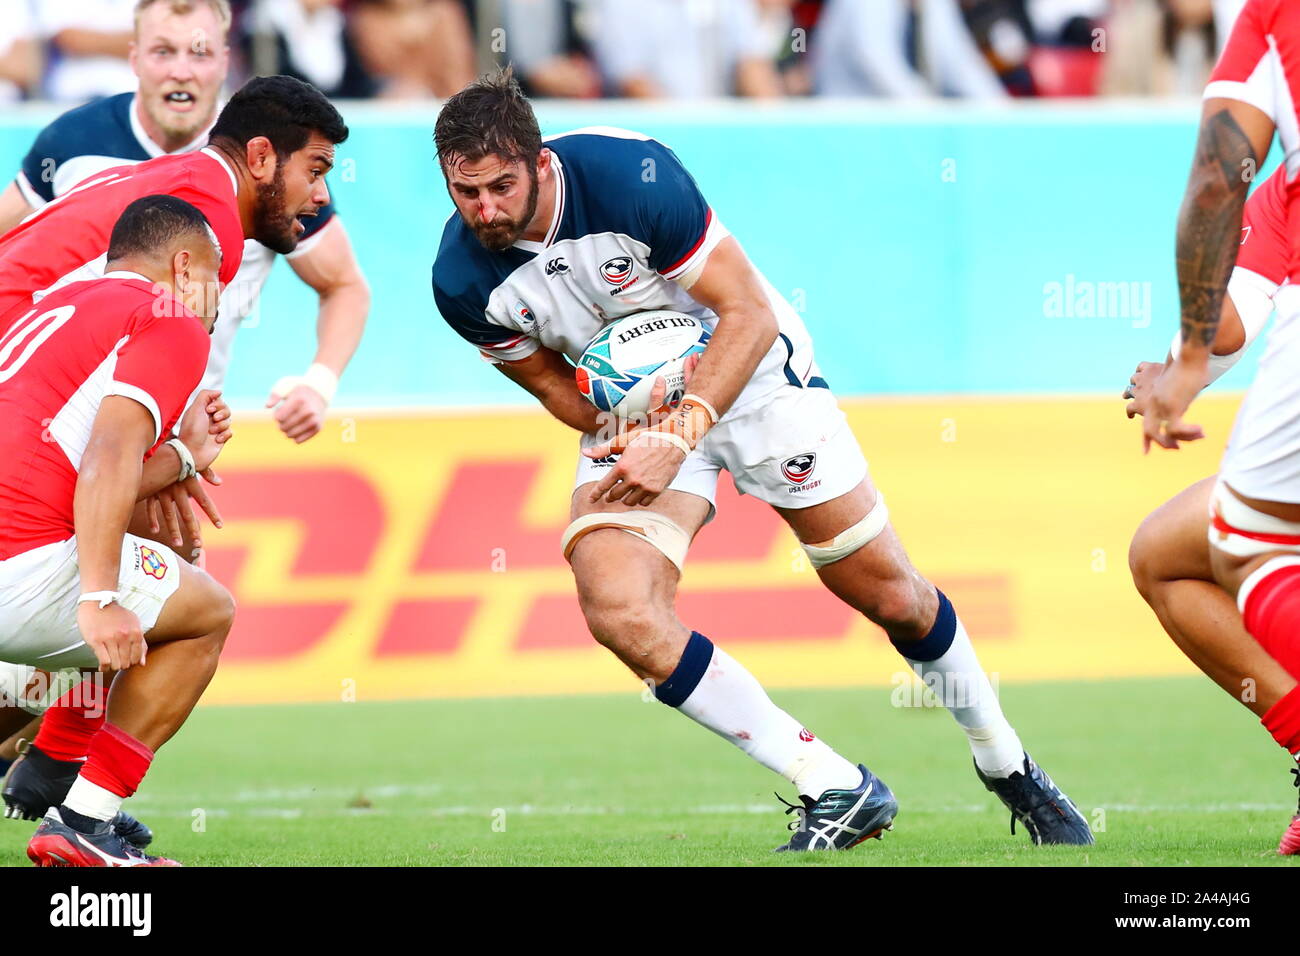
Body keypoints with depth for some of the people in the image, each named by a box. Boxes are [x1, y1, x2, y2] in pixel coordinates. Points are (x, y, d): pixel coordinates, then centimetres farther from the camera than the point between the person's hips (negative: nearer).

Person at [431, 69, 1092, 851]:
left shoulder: (630, 173, -30)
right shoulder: (463, 281, -18)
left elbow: (748, 313, -23)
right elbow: (549, 382, -1)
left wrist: (680, 437, -33)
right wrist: (630, 437, -19)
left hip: (748, 370, -2)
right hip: (628, 413, 3)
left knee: (889, 593, 3)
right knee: (618, 612, -23)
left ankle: (1008, 765, 31)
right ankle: (838, 792, -13)